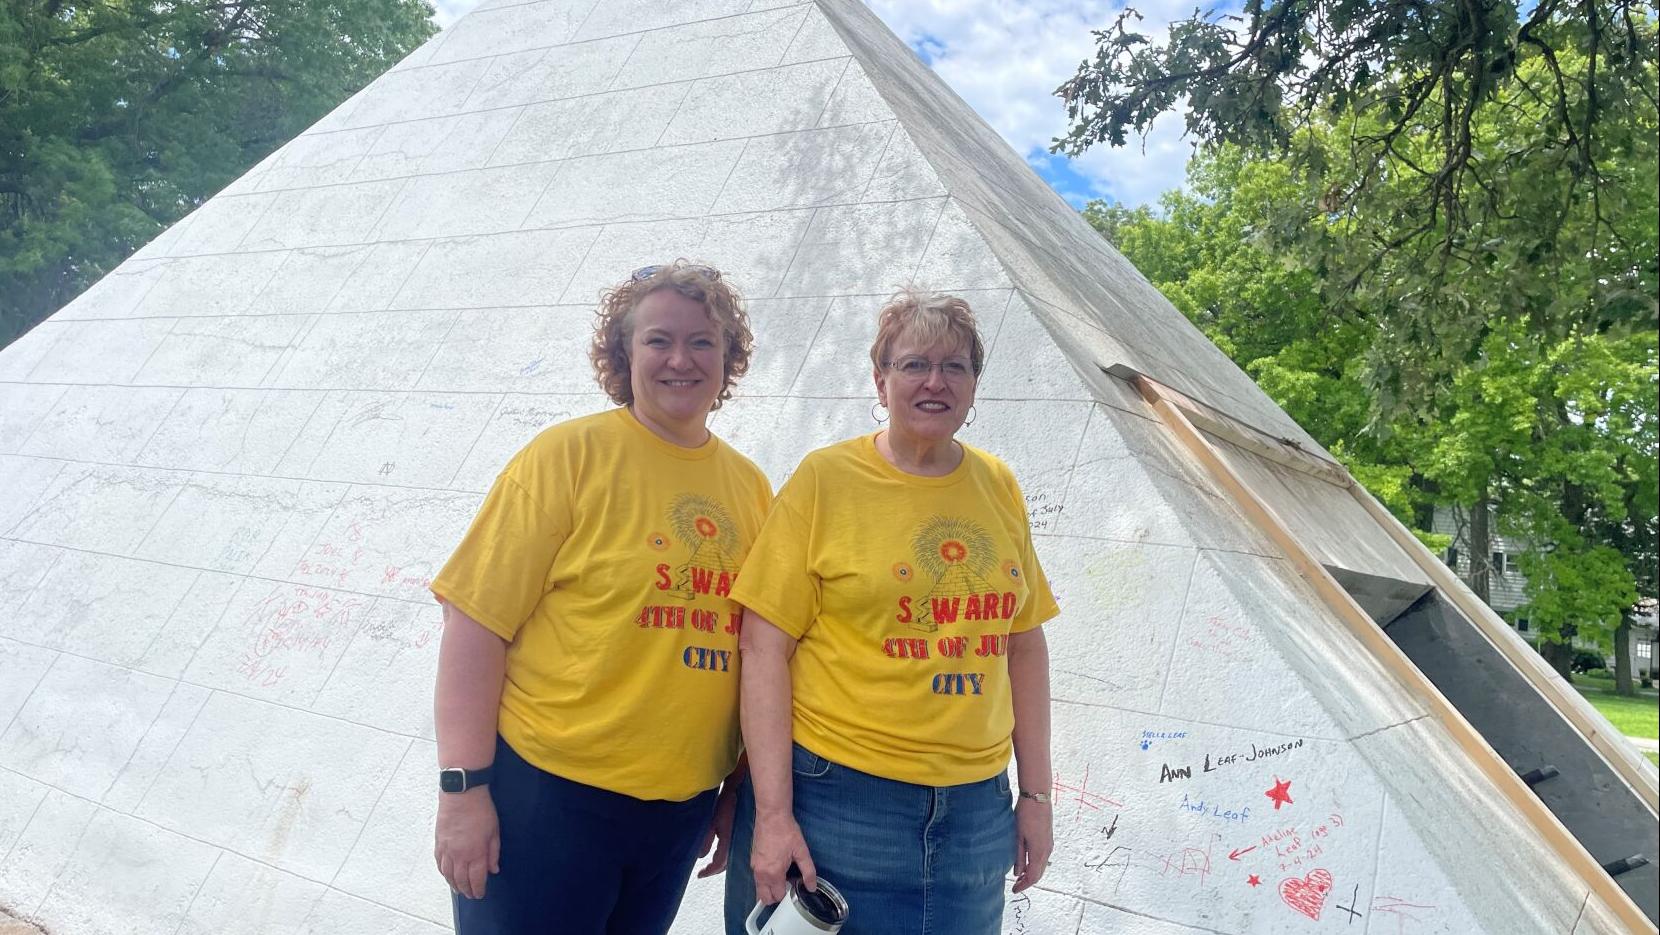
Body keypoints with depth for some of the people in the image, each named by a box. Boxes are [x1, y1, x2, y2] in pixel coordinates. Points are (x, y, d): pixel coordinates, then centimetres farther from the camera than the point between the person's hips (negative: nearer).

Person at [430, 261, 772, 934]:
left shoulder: (751, 484, 3)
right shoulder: (568, 455, -10)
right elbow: (477, 622, -12)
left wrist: (741, 790, 12)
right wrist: (463, 788, -14)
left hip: (683, 804, 5)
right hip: (548, 793, -4)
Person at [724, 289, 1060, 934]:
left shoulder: (999, 488, 5)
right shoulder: (824, 479, -7)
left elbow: (1024, 646, 11)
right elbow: (764, 649, -9)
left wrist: (1036, 792, 9)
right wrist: (772, 813, -13)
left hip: (977, 809, 4)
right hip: (834, 801, -4)